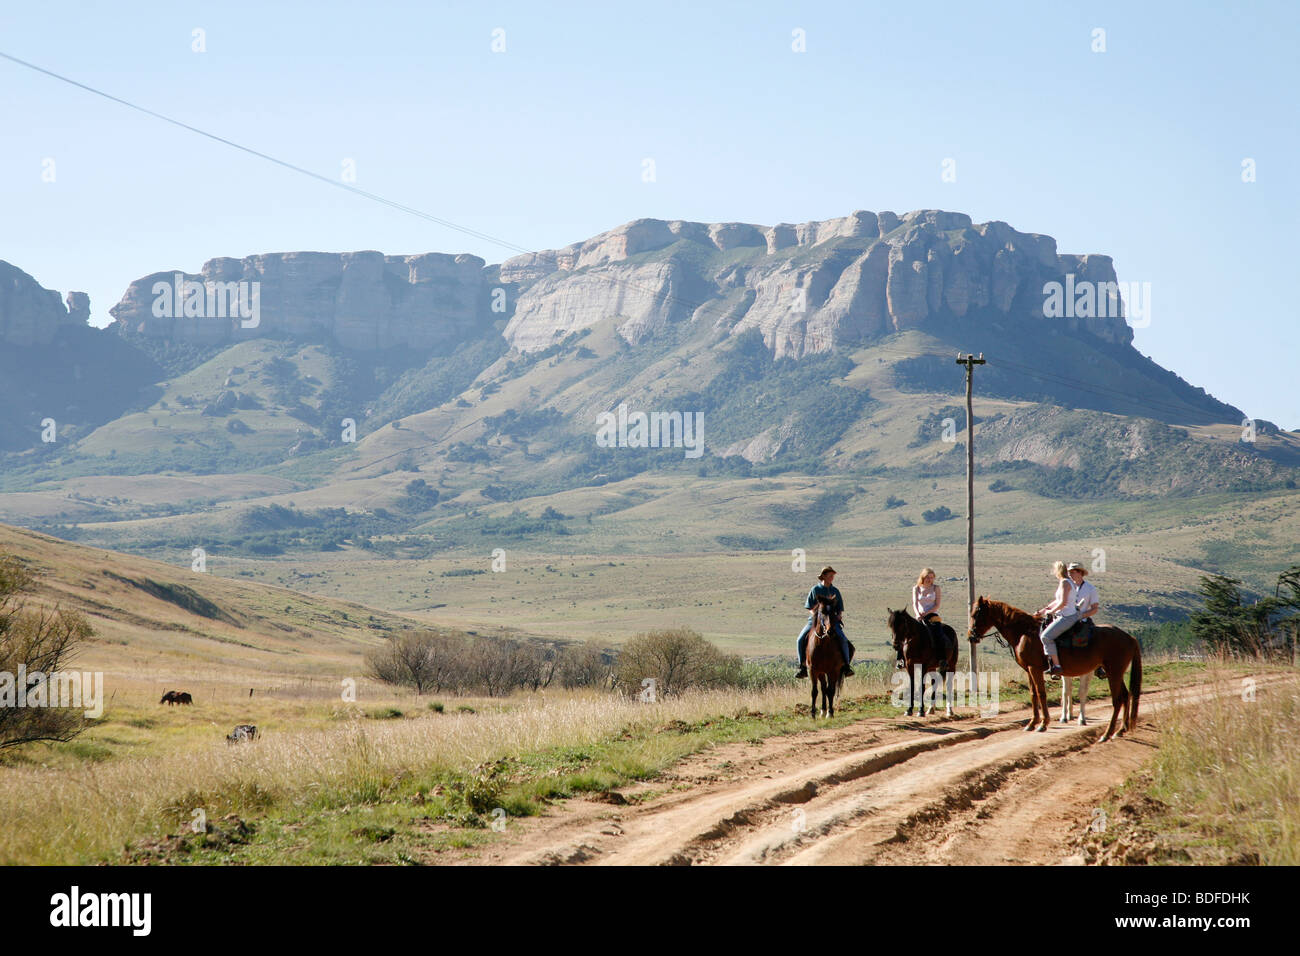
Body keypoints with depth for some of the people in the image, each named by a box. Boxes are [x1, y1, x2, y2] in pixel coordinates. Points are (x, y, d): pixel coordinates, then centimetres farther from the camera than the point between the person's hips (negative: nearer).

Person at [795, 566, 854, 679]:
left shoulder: (835, 591, 10)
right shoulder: (815, 589, 6)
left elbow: (840, 608, 14)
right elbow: (810, 608, 7)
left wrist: (839, 615, -7)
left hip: (832, 620, 0)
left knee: (843, 639, -26)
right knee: (801, 640, -18)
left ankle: (846, 666, -17)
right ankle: (803, 667, -8)